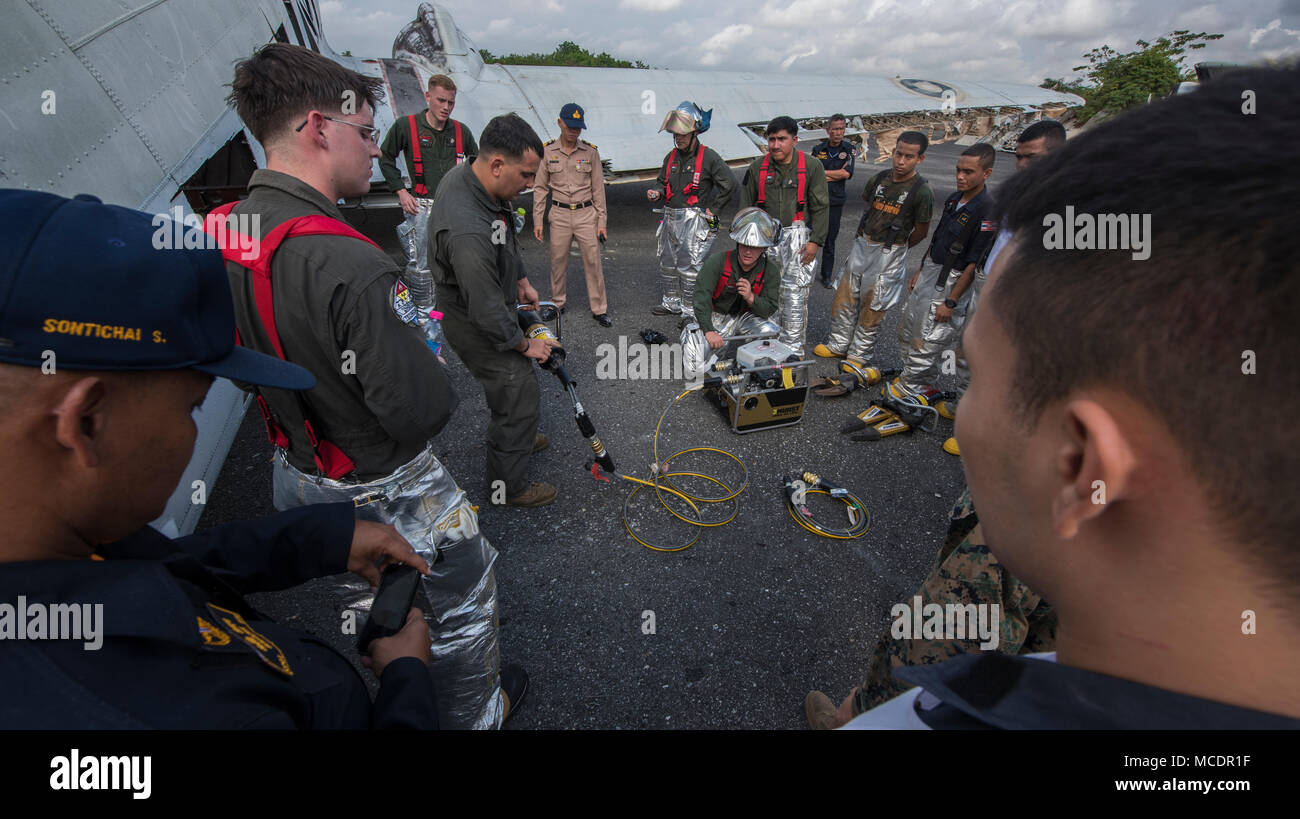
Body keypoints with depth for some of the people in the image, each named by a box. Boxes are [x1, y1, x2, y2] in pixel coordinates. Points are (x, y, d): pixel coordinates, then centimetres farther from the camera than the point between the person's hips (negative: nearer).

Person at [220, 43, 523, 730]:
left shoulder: (219, 231, -6)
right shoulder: (348, 265, -33)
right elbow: (422, 410, -31)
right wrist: (426, 359, -9)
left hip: (294, 475, 8)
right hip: (382, 491, -8)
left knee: (368, 607, 30)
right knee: (460, 603, 18)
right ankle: (472, 715, 43)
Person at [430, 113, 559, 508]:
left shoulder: (466, 174, -7)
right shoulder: (468, 232, -39)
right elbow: (487, 313, -31)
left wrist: (522, 280, 18)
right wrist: (526, 343, -16)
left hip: (496, 308, 10)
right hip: (479, 330, -10)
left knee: (518, 381, 28)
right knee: (521, 398, 3)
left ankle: (514, 437, 55)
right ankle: (508, 486, 23)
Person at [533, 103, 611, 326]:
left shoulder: (590, 152, 2)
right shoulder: (547, 151, 1)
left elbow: (598, 188, 5)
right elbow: (540, 188, 5)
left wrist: (601, 221, 1)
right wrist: (537, 220, 1)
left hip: (586, 213, 0)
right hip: (559, 215, 0)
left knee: (593, 261, -1)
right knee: (558, 261, 7)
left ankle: (599, 308, 7)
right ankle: (557, 304, 24)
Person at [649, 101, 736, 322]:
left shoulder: (708, 157, -8)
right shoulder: (671, 157, 12)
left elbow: (729, 184, -8)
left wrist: (712, 209, -9)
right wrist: (657, 194, 0)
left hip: (694, 219, -7)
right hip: (671, 218, 7)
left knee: (689, 267, -6)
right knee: (667, 263, 14)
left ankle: (690, 310, 4)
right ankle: (672, 302, 30)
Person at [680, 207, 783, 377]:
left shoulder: (771, 270, -12)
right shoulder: (718, 261, -21)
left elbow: (769, 309, -11)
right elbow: (702, 296, -26)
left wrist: (751, 298, -33)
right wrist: (709, 331, -37)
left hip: (746, 316, 3)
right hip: (715, 317, -2)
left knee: (772, 334, -28)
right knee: (694, 369, -20)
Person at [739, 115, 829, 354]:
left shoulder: (811, 167, -1)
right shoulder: (758, 167, 6)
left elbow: (821, 207, -1)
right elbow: (746, 204, 12)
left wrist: (815, 241, -8)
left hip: (797, 236, -3)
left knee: (794, 291, -6)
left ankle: (793, 346, 1)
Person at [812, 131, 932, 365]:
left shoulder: (921, 192, -13)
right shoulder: (880, 179, 1)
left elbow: (921, 232, -5)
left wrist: (895, 248, 6)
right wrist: (866, 242, 16)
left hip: (889, 254, -5)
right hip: (862, 245, 5)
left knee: (872, 306, 3)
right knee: (845, 296, 10)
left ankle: (860, 354, 18)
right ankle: (838, 345, 25)